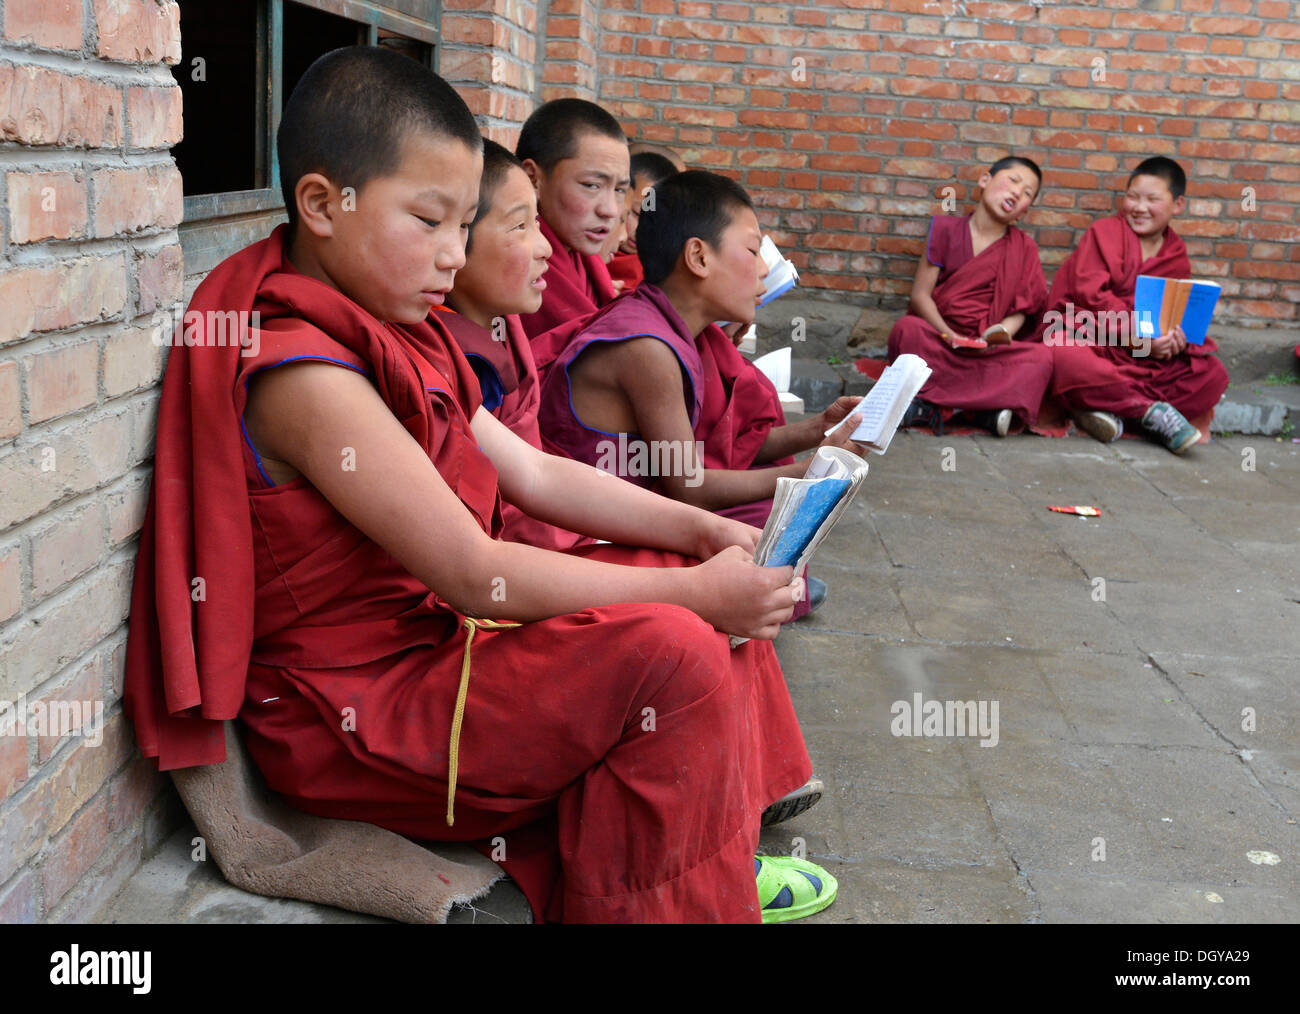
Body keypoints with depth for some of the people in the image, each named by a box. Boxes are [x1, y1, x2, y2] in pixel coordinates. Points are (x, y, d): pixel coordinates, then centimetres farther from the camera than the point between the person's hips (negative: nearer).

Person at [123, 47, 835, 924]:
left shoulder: (395, 340, 9)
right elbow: (475, 576, -26)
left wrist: (694, 529, -1)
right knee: (672, 652, -24)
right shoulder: (302, 371, -24)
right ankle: (640, 903, -5)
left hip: (440, 637, 10)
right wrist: (692, 592, -21)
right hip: (354, 711, -10)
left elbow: (533, 474, 11)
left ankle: (716, 857, 21)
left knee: (708, 592, 10)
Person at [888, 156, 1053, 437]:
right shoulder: (947, 229, 4)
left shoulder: (1024, 249, 10)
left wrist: (999, 334, -18)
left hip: (987, 350, 2)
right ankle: (986, 407, -36)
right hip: (936, 336, -2)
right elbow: (920, 294, -2)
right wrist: (948, 335, -18)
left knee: (1041, 357, -25)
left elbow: (1020, 310, 5)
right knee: (907, 329, -32)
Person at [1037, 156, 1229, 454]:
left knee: (1213, 375, -12)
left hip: (1145, 350, 5)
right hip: (1081, 333, -5)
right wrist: (1136, 334, -23)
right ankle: (1150, 409, -25)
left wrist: (1176, 335, -15)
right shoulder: (1105, 231, -2)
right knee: (1065, 361, -41)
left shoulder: (1177, 257, 12)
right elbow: (1090, 294, -14)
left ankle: (1109, 407, -26)